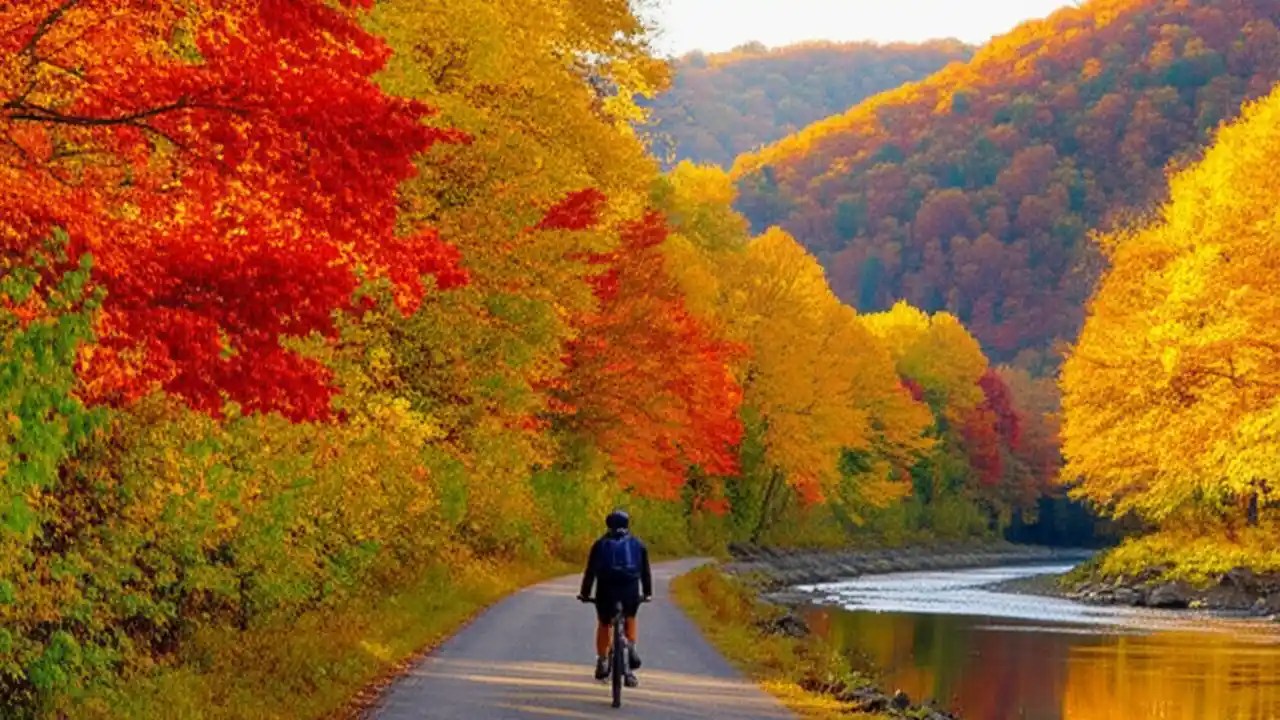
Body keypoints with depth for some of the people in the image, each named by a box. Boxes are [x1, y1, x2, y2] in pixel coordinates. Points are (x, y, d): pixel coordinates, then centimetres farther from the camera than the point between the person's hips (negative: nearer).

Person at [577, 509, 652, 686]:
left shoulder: (600, 544, 11)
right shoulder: (637, 544, 14)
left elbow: (590, 571, 9)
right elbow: (645, 571, 17)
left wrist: (584, 593, 15)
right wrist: (647, 593, 26)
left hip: (606, 591, -1)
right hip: (631, 591, 1)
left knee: (604, 624, 18)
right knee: (630, 619, 26)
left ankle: (602, 661, 13)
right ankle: (631, 648, 4)